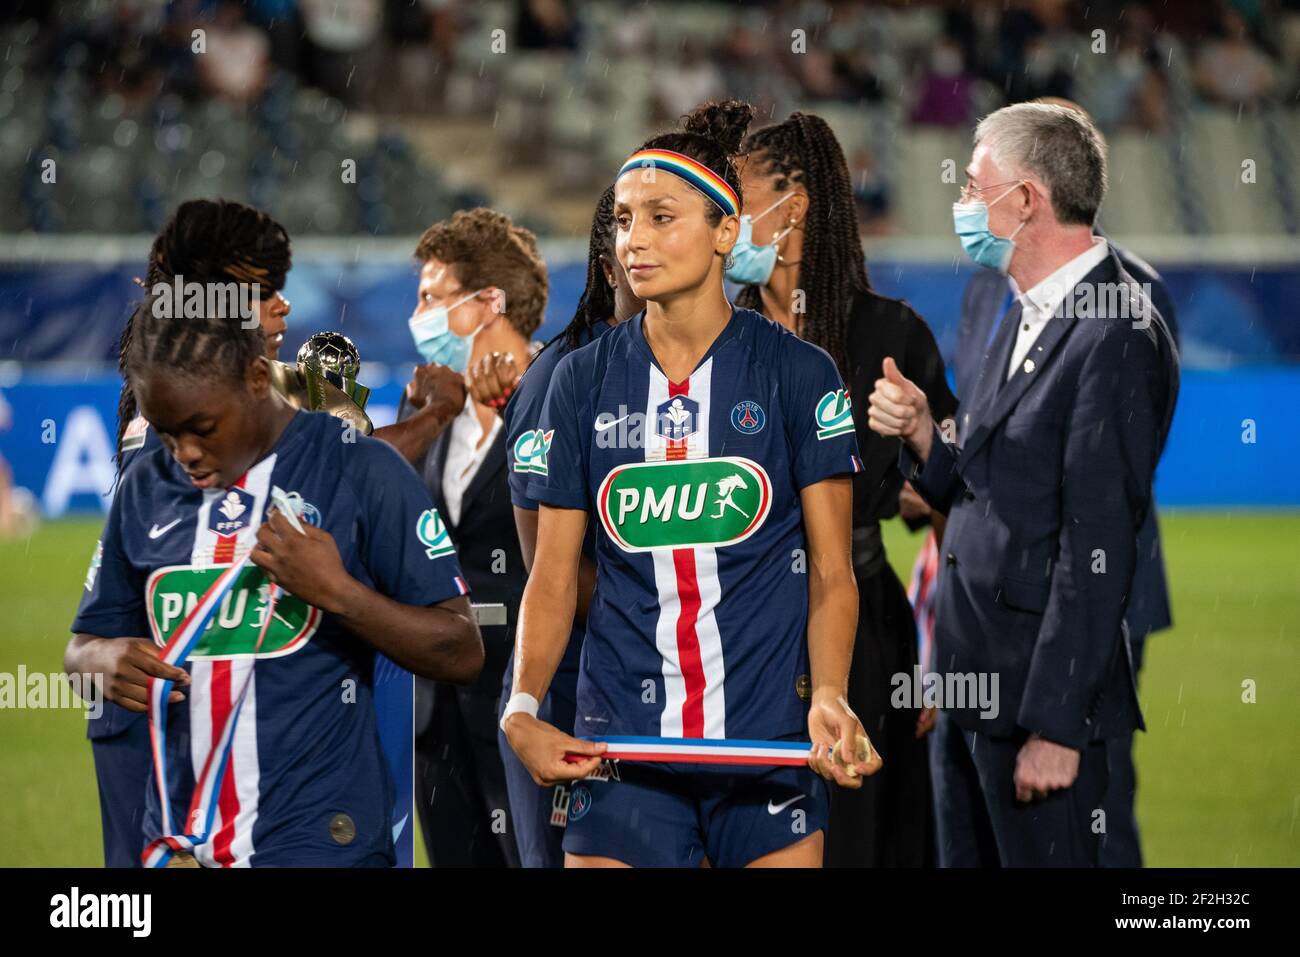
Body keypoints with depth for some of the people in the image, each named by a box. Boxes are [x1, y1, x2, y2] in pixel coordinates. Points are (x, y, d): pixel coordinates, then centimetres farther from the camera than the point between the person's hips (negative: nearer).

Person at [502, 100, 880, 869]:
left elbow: (831, 571, -1)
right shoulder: (583, 381, 6)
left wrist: (829, 699, -17)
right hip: (621, 740, 2)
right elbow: (553, 576, 7)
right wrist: (523, 709, -8)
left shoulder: (799, 373, -1)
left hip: (770, 739, -2)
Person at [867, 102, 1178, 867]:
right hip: (972, 686, 9)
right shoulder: (1026, 318, 14)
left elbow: (1099, 544, -20)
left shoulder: (1115, 336, -17)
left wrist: (1055, 726, -21)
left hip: (1044, 690, -9)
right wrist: (921, 435, -3)